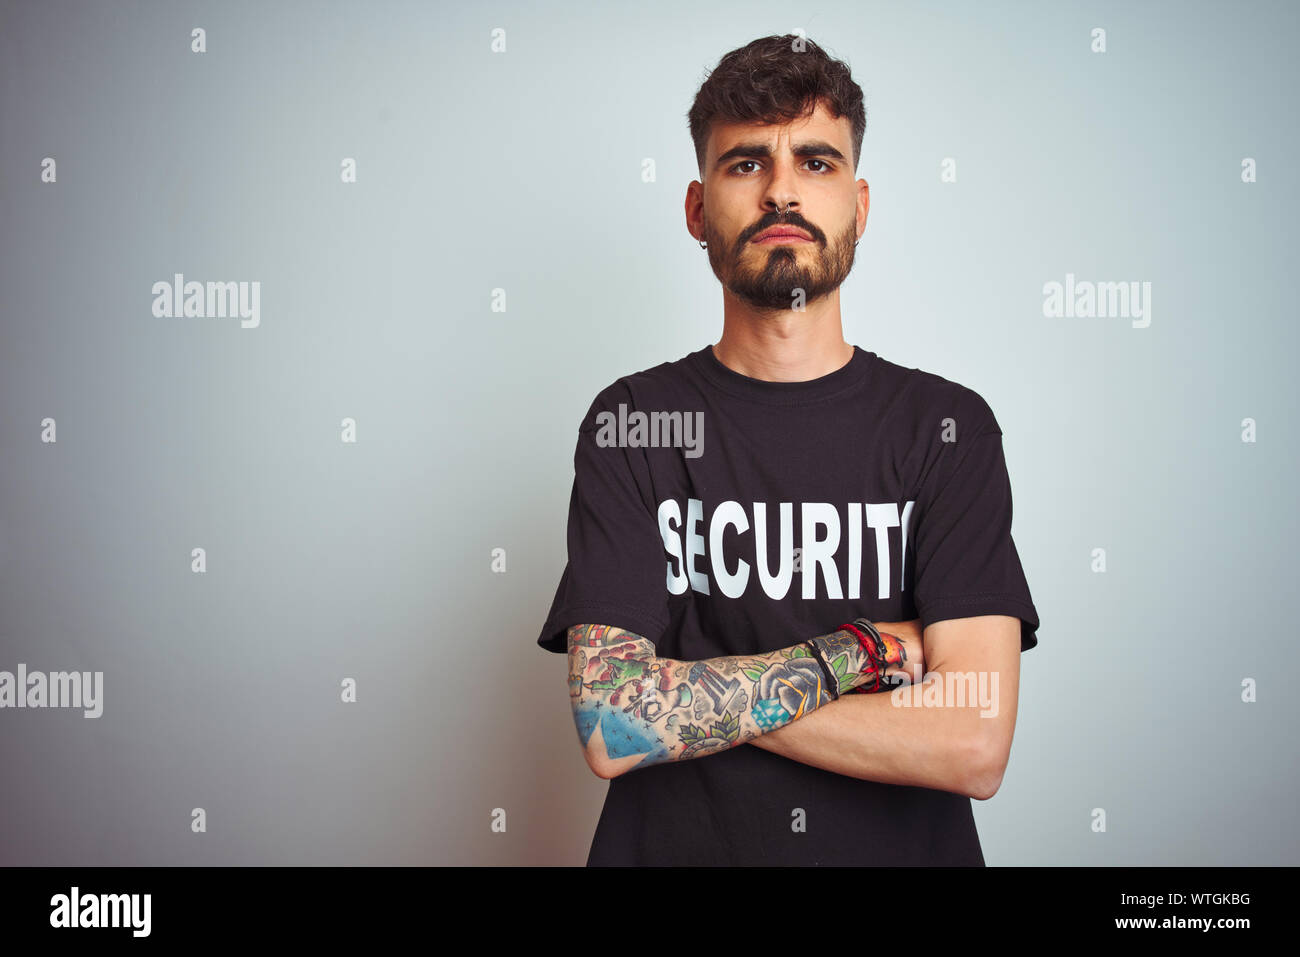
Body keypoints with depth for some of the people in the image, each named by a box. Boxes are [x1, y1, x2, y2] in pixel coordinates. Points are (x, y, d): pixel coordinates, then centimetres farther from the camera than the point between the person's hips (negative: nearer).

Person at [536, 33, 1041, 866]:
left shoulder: (948, 425, -7)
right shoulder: (631, 423, -6)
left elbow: (975, 747, -17)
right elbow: (612, 729, -17)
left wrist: (693, 693, -16)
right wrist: (868, 649, -16)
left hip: (903, 846, 0)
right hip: (677, 843, 0)